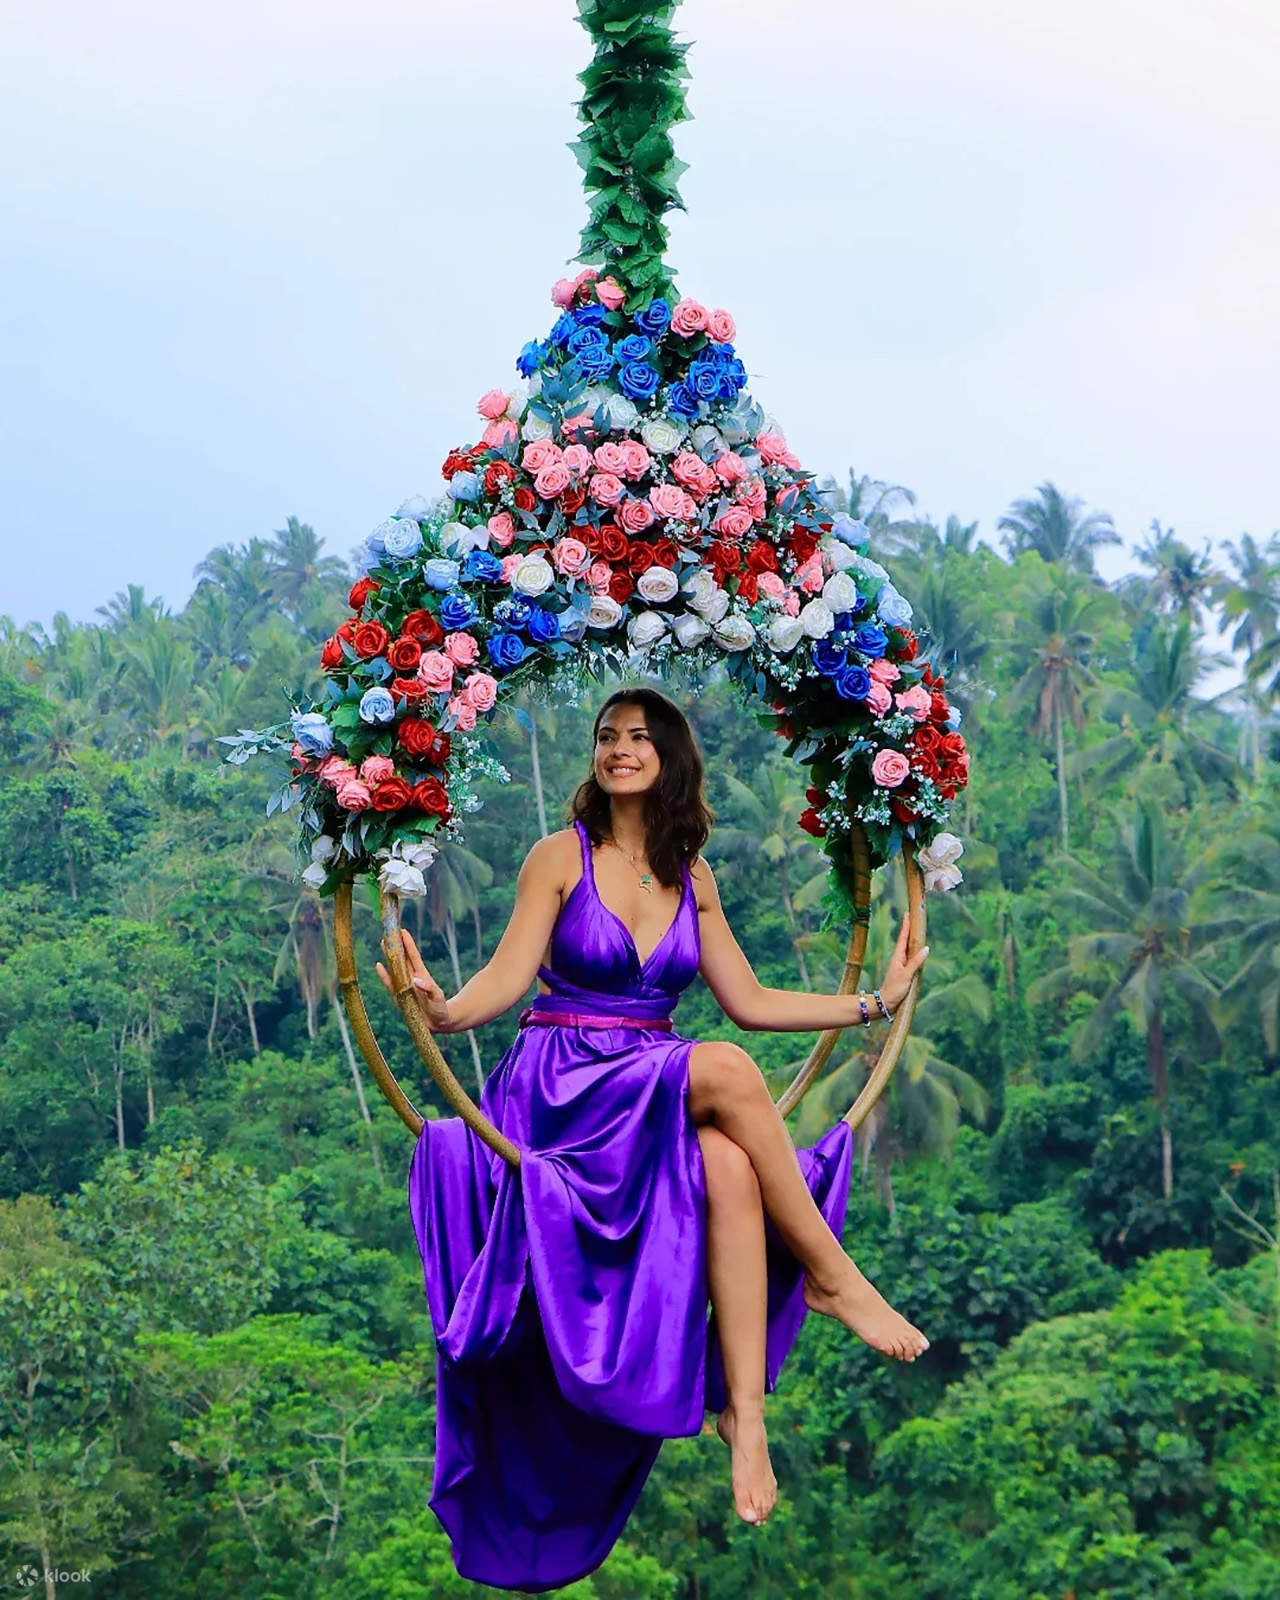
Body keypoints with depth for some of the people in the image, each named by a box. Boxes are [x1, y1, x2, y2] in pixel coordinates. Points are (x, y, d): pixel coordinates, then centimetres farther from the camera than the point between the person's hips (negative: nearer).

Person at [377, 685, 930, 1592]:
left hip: (657, 1098, 4)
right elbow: (509, 979, -10)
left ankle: (744, 1410, -34)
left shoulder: (691, 878, 14)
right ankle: (831, 1277, -19)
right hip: (563, 1092, -4)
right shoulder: (562, 857, 1)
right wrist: (444, 1010, -31)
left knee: (730, 1167, -32)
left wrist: (875, 1002, 18)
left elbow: (749, 1001, 17)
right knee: (728, 1072, -32)